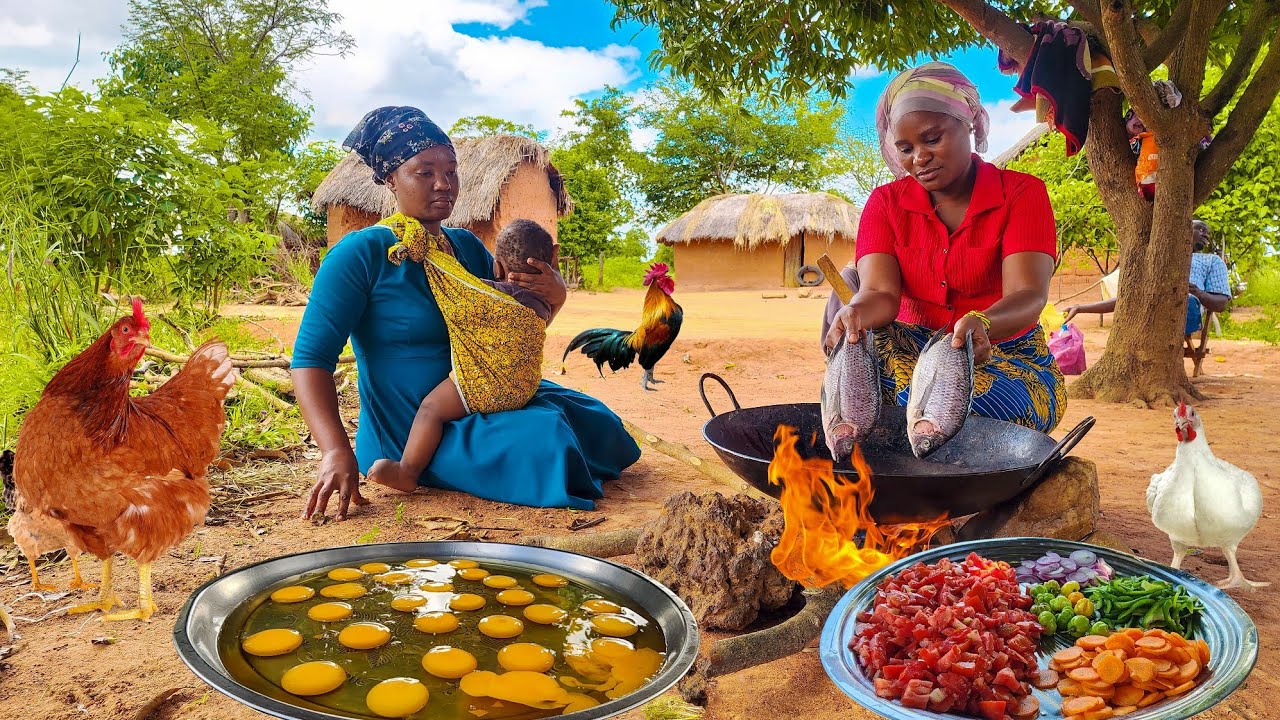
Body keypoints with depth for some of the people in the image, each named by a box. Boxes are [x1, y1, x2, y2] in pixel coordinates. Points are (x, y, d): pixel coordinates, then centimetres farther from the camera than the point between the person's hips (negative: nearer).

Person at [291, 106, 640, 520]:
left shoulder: (468, 246, 7)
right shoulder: (361, 253, -14)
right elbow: (311, 358, -18)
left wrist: (554, 296, -11)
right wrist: (337, 451, -32)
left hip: (482, 401, 7)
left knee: (595, 420, 12)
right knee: (545, 442, -24)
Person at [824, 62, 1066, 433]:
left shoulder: (1022, 194, -5)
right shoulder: (885, 203, 2)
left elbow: (1028, 295, -20)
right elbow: (879, 293, -14)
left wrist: (982, 325, -44)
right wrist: (855, 313, -40)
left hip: (1008, 355, -2)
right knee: (846, 283, -26)